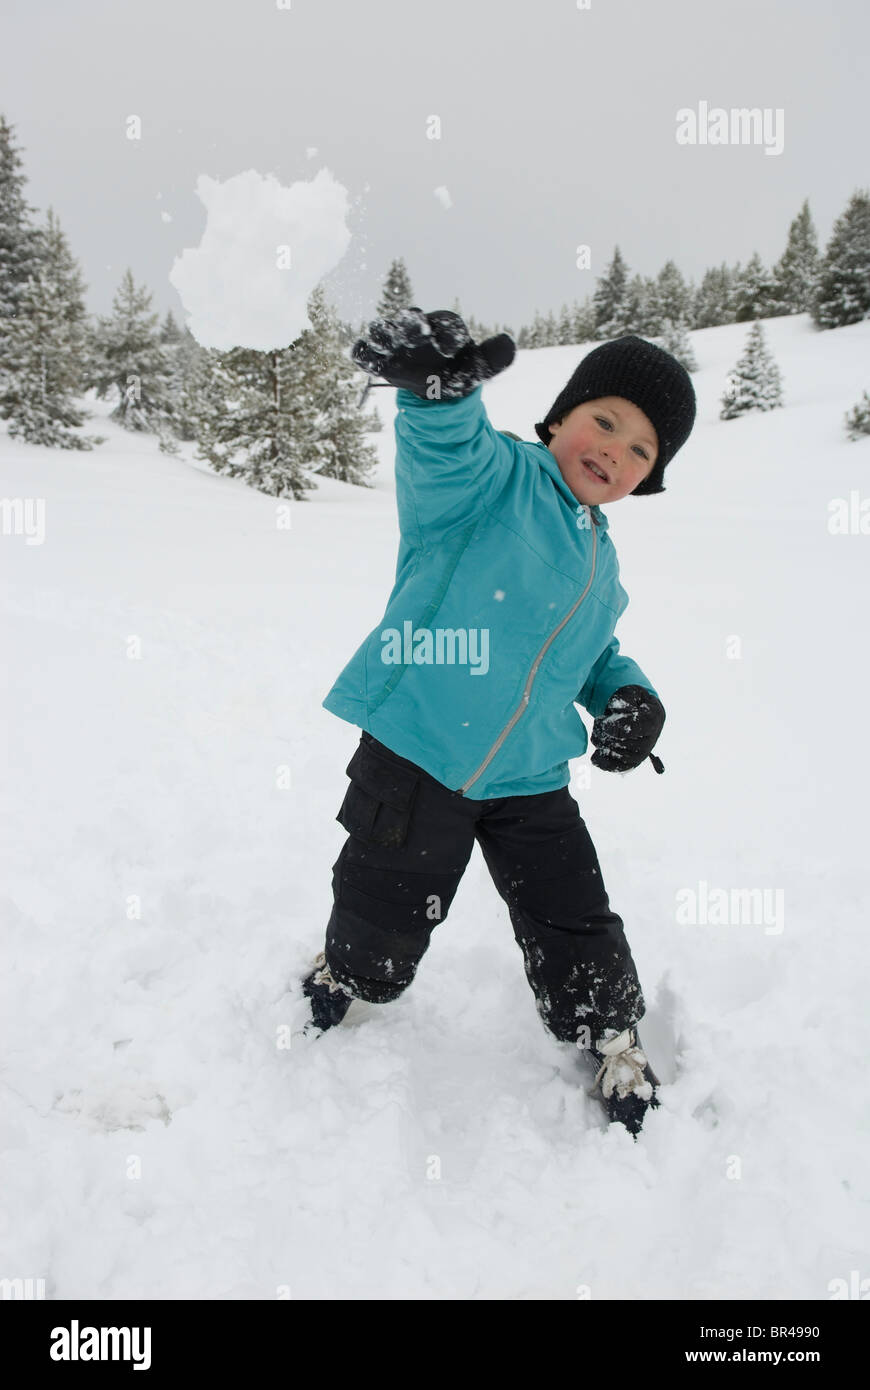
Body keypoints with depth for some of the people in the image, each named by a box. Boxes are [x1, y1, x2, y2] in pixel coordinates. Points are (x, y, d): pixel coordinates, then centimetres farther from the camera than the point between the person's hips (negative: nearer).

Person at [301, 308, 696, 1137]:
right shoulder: (495, 477, -9)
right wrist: (438, 386, -55)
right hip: (414, 760, -5)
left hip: (529, 783, 5)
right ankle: (336, 993, 45)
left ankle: (618, 1055, 36)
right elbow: (448, 447, -32)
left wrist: (629, 695, 4)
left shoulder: (600, 566, 13)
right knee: (375, 944, 11)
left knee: (580, 944, 9)